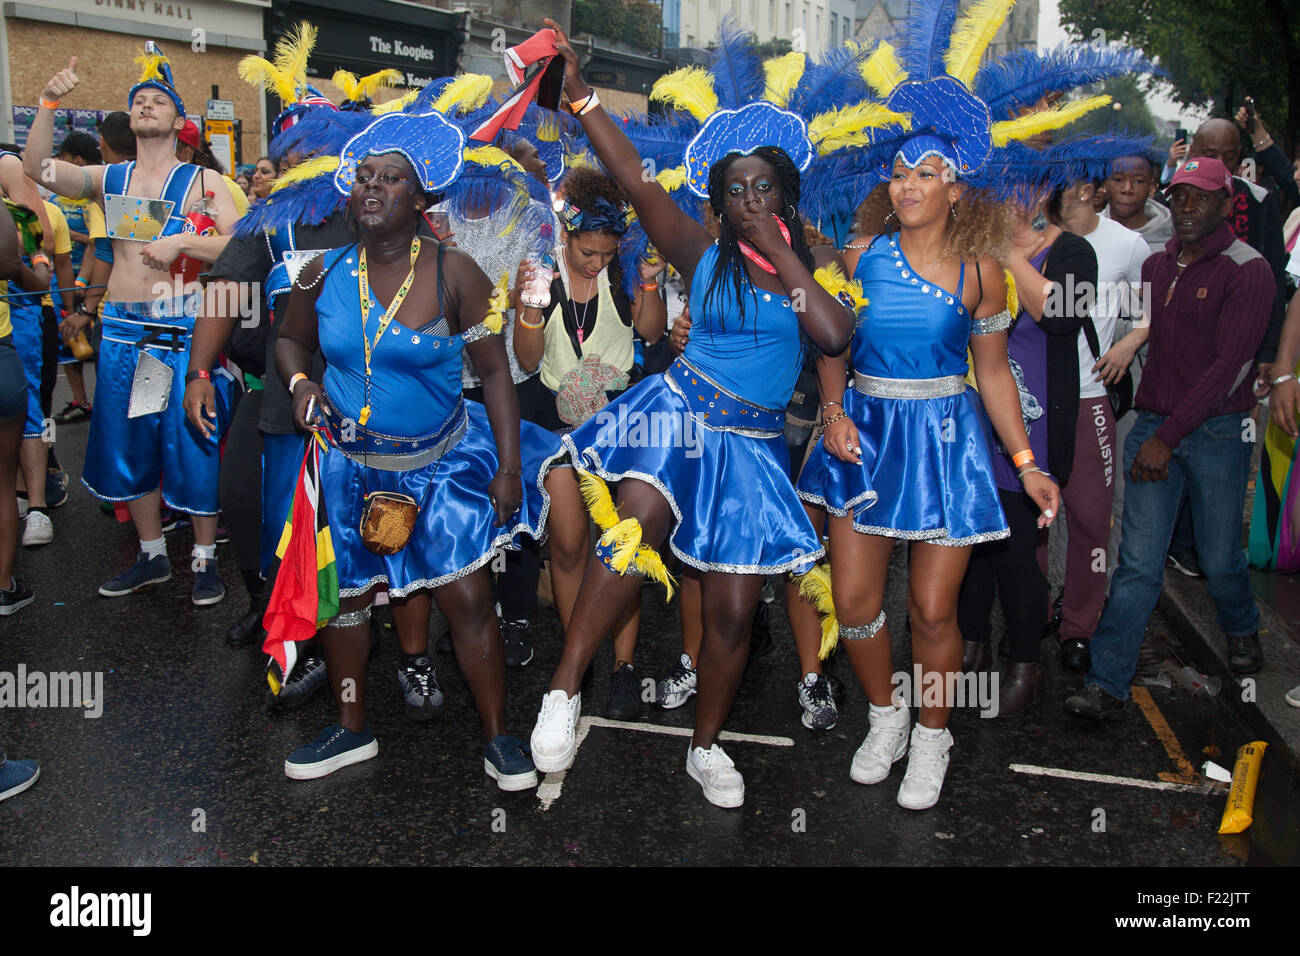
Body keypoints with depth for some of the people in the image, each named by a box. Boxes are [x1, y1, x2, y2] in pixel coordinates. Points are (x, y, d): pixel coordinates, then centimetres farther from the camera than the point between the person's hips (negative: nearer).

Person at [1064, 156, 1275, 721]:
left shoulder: (1247, 270, -7)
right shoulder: (1156, 266, 11)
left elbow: (1226, 363, -14)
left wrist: (1168, 436, -18)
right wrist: (1150, 430, 3)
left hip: (1217, 430, -3)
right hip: (1153, 425, 3)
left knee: (1219, 557, 10)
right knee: (1138, 562, -3)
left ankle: (1241, 631, 43)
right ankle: (1107, 685, -3)